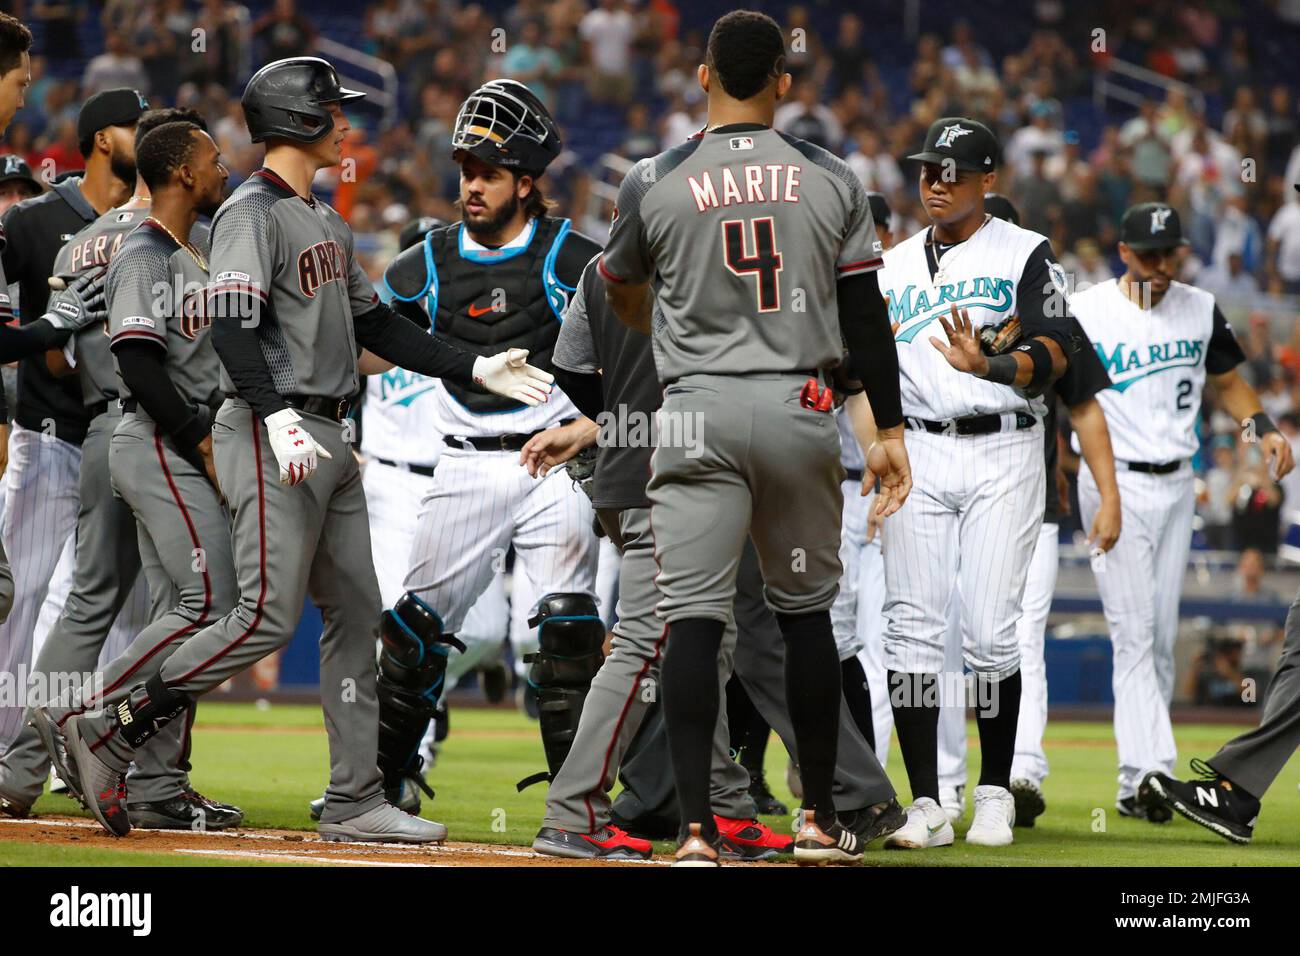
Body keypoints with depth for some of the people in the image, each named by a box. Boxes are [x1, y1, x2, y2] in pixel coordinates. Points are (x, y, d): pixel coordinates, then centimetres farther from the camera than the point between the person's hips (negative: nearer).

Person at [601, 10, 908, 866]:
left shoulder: (655, 183, -1)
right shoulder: (831, 179, 3)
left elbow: (623, 295, 17)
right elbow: (865, 315, 3)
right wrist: (890, 429, 9)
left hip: (698, 410, -2)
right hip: (800, 410, 2)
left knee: (694, 619, -5)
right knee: (806, 610, 15)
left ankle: (697, 830, -15)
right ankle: (821, 820, 22)